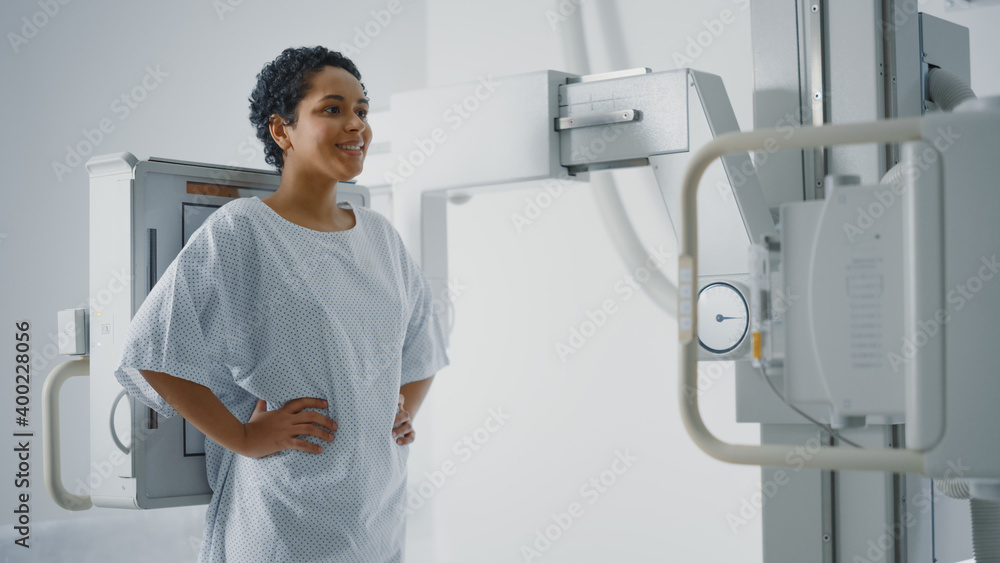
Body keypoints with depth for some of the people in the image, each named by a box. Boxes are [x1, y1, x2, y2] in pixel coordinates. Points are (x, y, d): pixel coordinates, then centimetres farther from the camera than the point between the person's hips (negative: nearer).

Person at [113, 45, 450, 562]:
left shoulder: (380, 236, 10)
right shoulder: (239, 231, -10)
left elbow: (421, 344, 25)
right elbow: (150, 351, -15)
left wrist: (406, 412, 9)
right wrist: (243, 437, -14)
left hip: (380, 497, 6)